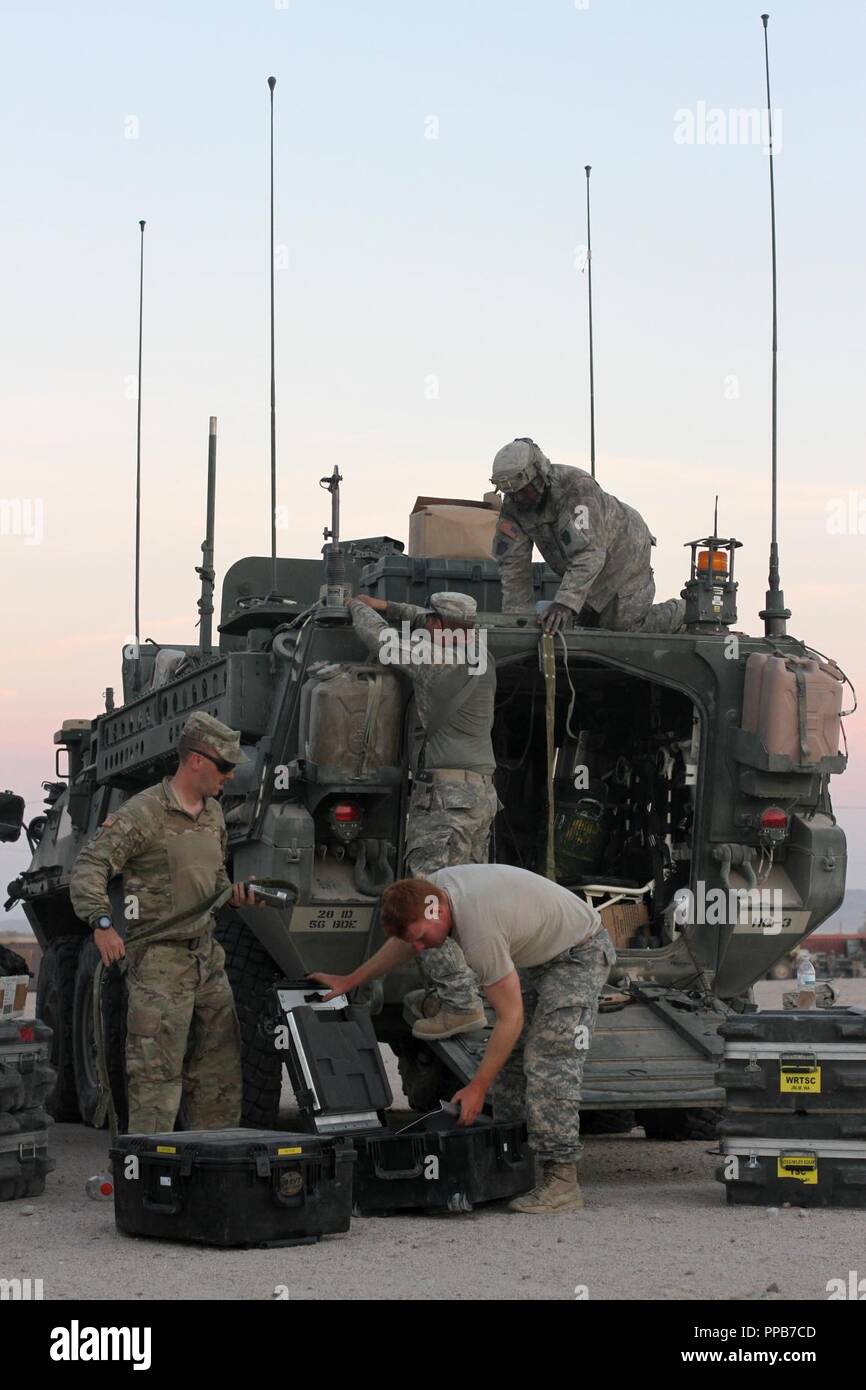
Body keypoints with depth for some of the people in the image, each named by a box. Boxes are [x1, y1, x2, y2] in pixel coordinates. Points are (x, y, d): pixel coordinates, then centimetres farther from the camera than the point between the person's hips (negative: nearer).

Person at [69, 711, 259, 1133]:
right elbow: (88, 868, -15)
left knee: (221, 1067, 12)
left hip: (207, 955, 8)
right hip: (158, 956, -8)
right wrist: (102, 923, -28)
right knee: (157, 1068, -10)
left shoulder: (213, 814, 15)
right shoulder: (143, 812, -11)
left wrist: (234, 895, 7)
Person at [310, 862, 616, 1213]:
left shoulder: (480, 934, -35)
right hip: (538, 955, 10)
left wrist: (476, 1088, -23)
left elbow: (510, 1018, -29)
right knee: (509, 1056, 6)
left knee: (548, 1059, -18)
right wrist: (350, 981, 18)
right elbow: (402, 939, 13)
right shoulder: (433, 886, -9)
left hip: (580, 953, -10)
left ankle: (562, 1179, -19)